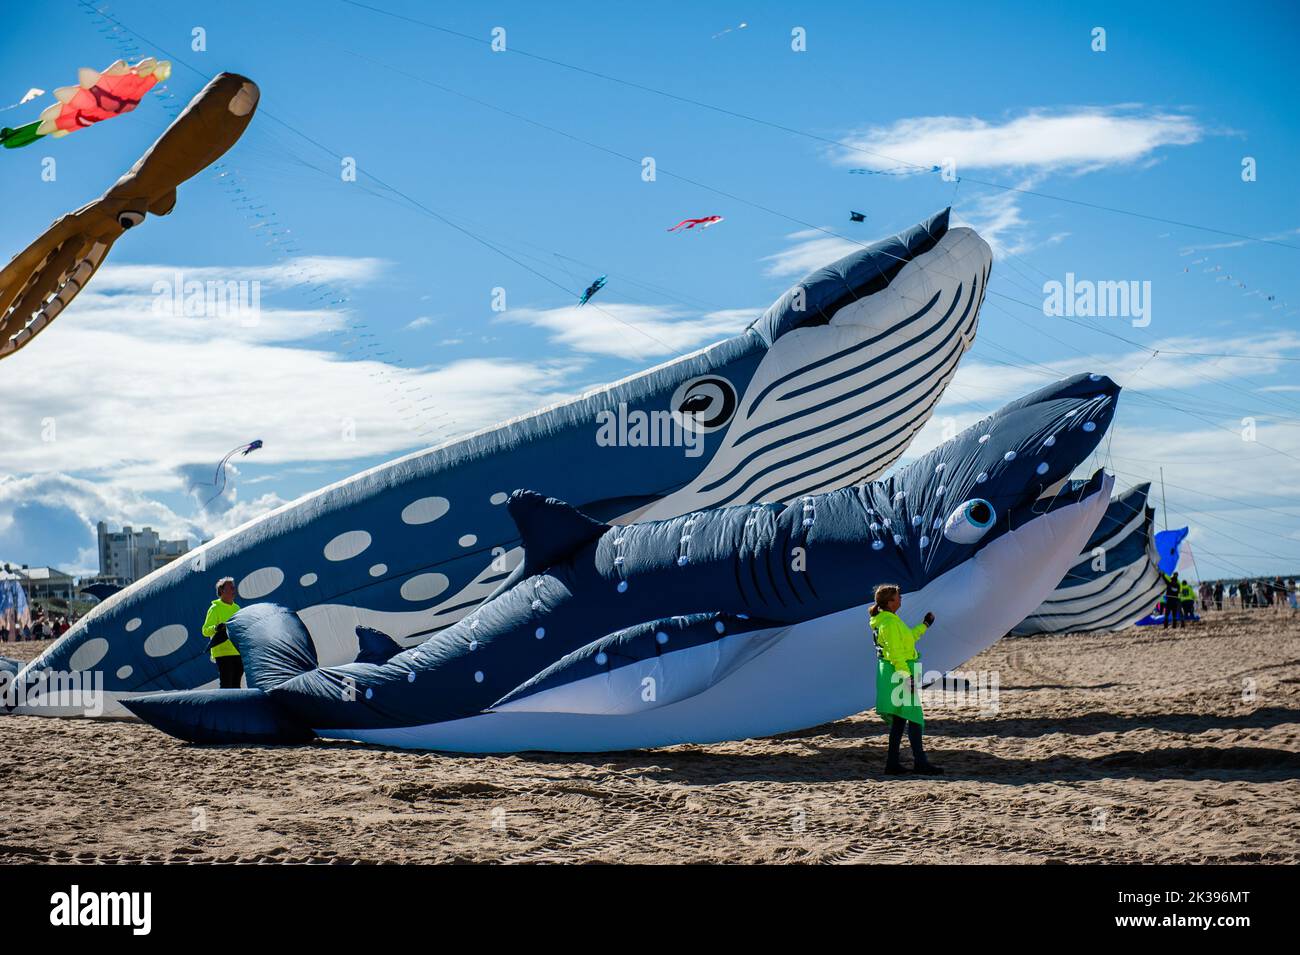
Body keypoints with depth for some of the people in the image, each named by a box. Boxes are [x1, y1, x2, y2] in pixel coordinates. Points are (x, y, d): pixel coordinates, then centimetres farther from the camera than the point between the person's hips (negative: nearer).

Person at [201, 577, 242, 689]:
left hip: (237, 652, 7)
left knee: (236, 685, 10)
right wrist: (215, 628, -29)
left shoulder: (236, 608, 16)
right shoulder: (215, 608, -5)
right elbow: (205, 630, -10)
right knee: (226, 685, -11)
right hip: (222, 653, -7)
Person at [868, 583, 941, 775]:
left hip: (896, 674, 11)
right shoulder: (890, 623, -17)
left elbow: (907, 639, 26)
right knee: (914, 717, -7)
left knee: (899, 719, 12)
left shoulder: (884, 621, 15)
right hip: (899, 674, -11)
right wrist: (907, 676, -23)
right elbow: (895, 653, -21)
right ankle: (920, 762, -7)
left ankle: (892, 763, 13)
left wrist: (924, 625, 30)